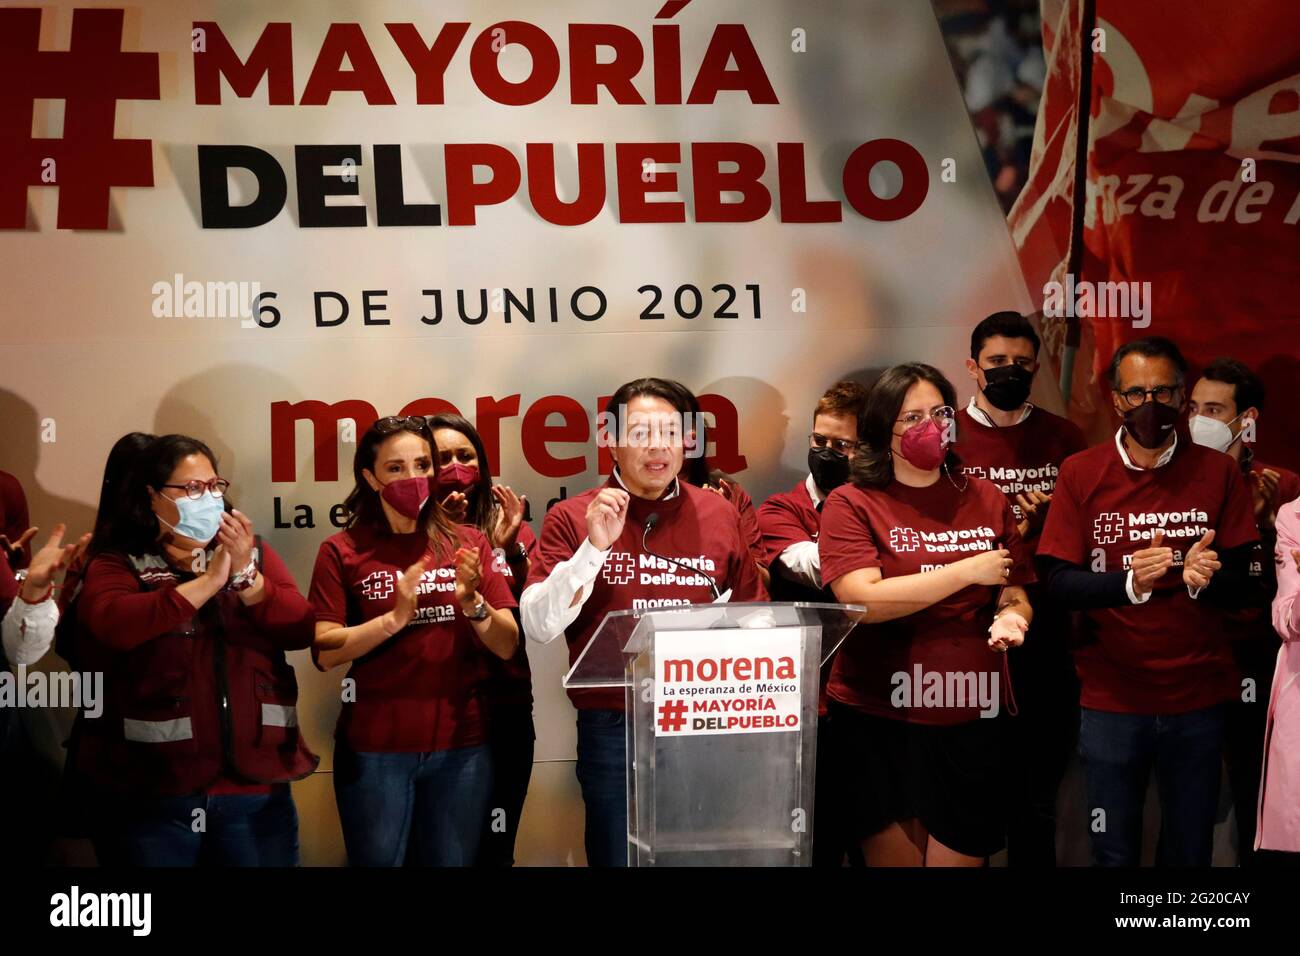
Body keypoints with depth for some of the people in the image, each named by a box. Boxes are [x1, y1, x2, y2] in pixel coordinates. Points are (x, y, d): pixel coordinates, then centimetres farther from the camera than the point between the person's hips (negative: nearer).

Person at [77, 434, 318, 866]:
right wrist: (209, 581, -18)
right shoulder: (119, 563, 1)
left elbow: (301, 630, 0)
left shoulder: (255, 552, 11)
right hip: (157, 791, -3)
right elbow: (109, 623, -19)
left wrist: (245, 575, -13)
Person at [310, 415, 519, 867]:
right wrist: (395, 618, -20)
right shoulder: (342, 551, -1)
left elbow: (508, 647, 0)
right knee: (378, 860, 10)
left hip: (461, 745, 2)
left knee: (453, 860, 12)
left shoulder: (468, 543, 4)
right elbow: (324, 653, -8)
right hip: (374, 748, -2)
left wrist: (472, 601, -18)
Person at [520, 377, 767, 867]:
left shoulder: (720, 514, 5)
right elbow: (539, 627, -10)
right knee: (618, 855, 10)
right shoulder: (572, 518, -2)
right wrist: (594, 546, -18)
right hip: (613, 729, -2)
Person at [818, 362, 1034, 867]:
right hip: (878, 722, -3)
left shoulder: (985, 498, 7)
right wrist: (969, 570, -14)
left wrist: (1011, 617, -13)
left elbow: (1015, 593, 11)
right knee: (894, 855, 8)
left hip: (971, 718, 3)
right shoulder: (851, 503, -5)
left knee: (960, 853, 9)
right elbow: (862, 599, -18)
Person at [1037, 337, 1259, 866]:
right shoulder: (1080, 473, -3)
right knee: (1113, 853, 8)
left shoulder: (1218, 471, 0)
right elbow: (1058, 583, -8)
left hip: (1198, 696, 1)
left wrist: (1204, 578, -23)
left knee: (1190, 851, 13)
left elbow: (1239, 578, 0)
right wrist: (1130, 582, -26)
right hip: (1111, 698, -1)